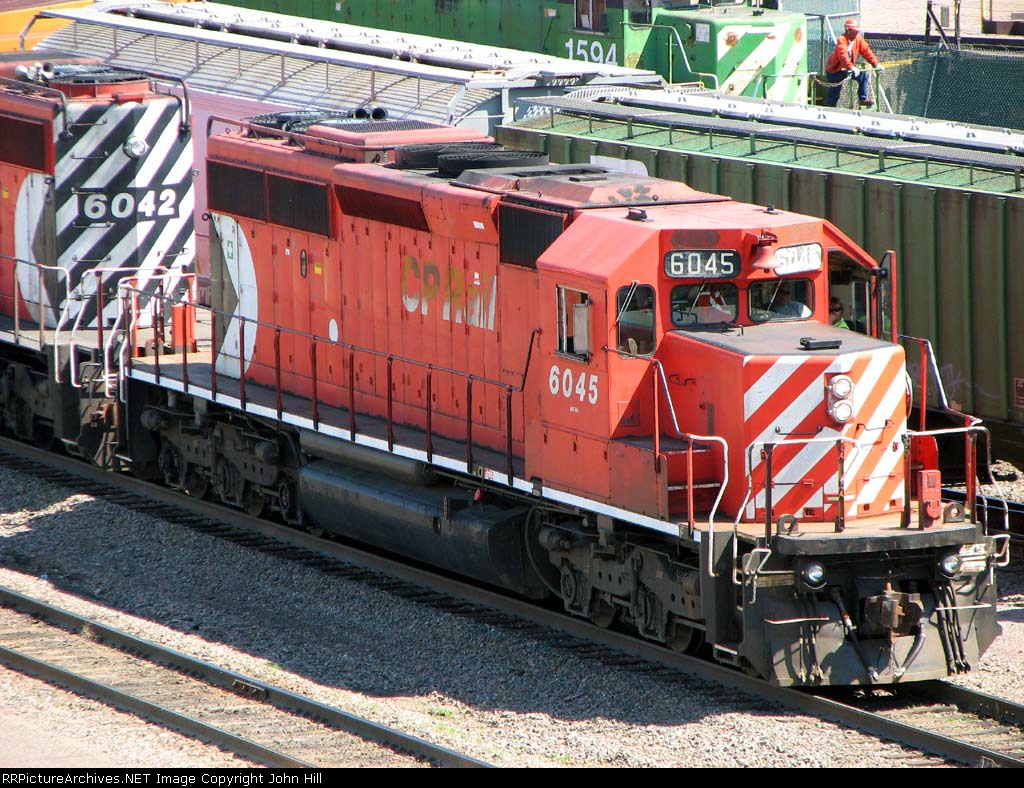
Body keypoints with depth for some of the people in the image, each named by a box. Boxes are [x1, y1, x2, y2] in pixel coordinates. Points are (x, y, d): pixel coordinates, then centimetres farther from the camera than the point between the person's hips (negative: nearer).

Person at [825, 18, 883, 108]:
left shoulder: (858, 39, -3)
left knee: (863, 75, -13)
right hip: (835, 70, -6)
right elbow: (843, 56, -40)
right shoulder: (842, 40, -25)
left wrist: (876, 64, -15)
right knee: (834, 95, -4)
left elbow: (866, 51, -4)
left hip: (847, 70, 6)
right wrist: (852, 67, -54)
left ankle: (863, 99, -8)